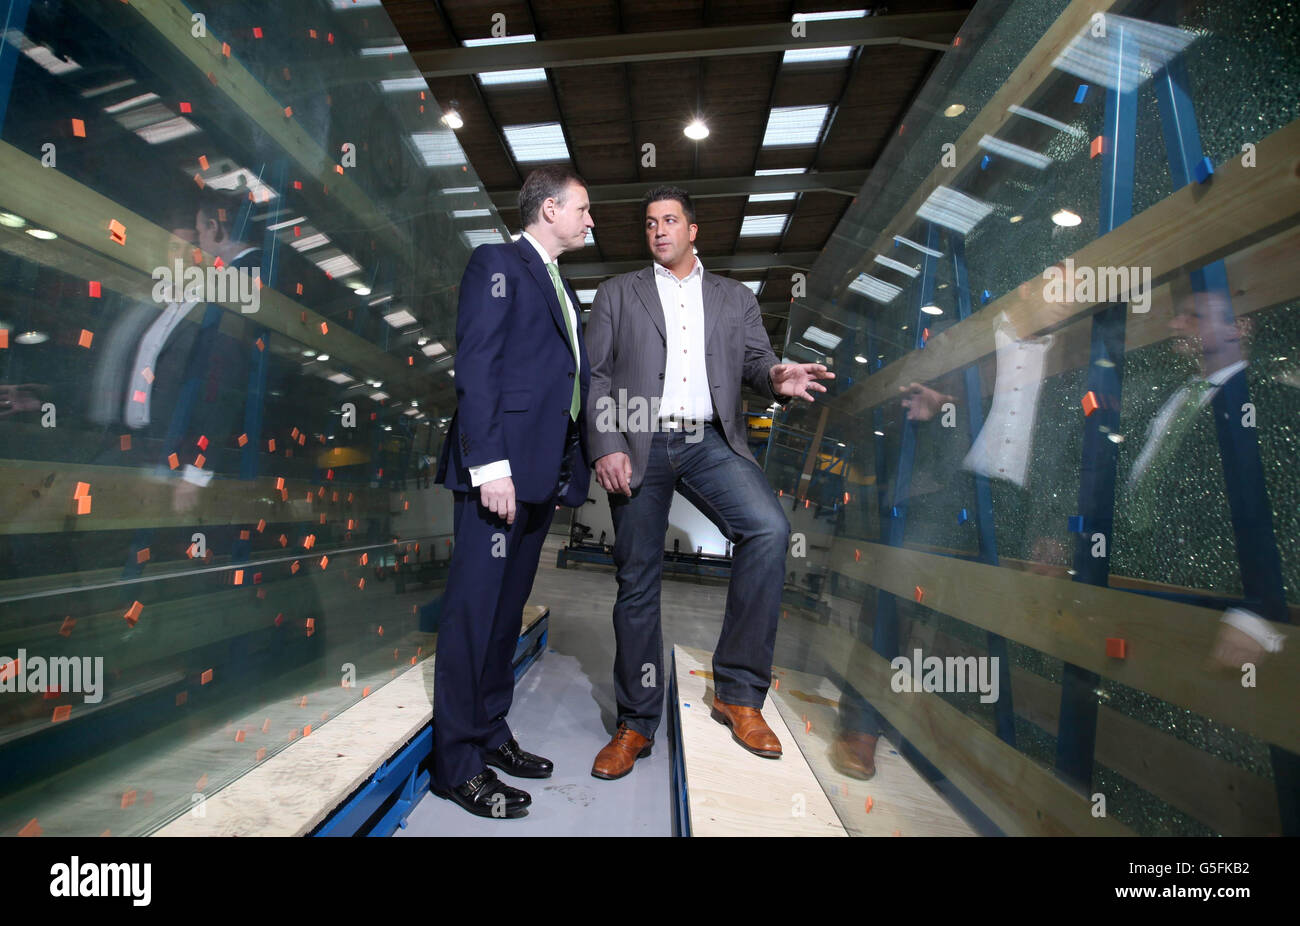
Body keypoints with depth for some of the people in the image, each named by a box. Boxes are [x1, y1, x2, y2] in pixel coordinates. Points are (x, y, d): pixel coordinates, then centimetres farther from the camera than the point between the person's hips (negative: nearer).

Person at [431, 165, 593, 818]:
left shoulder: (561, 288, 25)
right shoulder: (497, 263, 0)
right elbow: (476, 367, -11)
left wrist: (590, 455, 9)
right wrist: (490, 465, -20)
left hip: (543, 469, 9)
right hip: (501, 464, -8)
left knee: (507, 607, 14)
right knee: (476, 608, -2)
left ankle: (490, 734, 27)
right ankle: (457, 764, 11)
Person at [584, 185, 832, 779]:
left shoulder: (736, 298, 21)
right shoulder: (617, 294, 17)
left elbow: (754, 360, 10)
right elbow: (595, 374, 8)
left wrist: (776, 376, -16)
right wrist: (605, 446, -7)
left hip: (708, 441, 1)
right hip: (638, 445, 0)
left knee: (769, 528, -25)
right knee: (637, 581, 1)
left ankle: (738, 691, -9)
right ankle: (637, 724, 18)